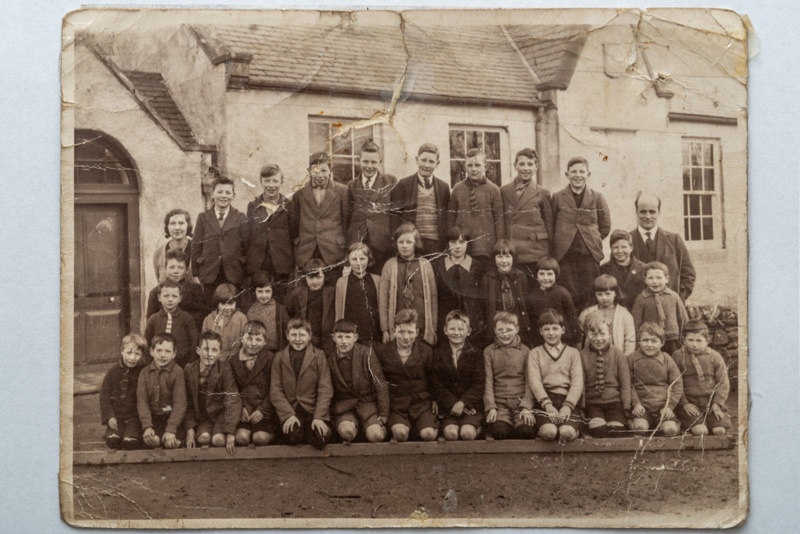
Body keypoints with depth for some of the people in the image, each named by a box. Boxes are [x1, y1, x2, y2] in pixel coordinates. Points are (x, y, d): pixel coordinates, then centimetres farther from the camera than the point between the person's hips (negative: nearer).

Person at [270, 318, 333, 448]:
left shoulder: (319, 356, 4)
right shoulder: (279, 357, 7)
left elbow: (325, 389, -2)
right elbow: (275, 390, 1)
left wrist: (319, 417, -14)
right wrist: (289, 414, -12)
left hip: (313, 410, 0)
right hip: (290, 411, 0)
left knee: (320, 437, -26)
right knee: (293, 436, -28)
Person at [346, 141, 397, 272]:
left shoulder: (391, 182, 6)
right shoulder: (351, 186, 13)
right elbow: (347, 217, 13)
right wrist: (348, 244, 4)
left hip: (383, 246, -2)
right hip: (357, 246, 2)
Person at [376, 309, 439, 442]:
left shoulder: (426, 351, 4)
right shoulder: (382, 351, 1)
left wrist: (434, 399, 3)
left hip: (421, 402, 1)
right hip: (395, 403, -1)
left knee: (428, 434, -24)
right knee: (400, 432, -31)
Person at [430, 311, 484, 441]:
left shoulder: (475, 354, 7)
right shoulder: (438, 353, 8)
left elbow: (478, 384, -2)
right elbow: (436, 384, 0)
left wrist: (462, 403, -16)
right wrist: (453, 404, -12)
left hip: (471, 405, 0)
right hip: (448, 406, 0)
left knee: (467, 433, -26)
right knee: (451, 433, -28)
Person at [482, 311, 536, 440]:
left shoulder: (525, 351, 11)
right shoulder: (489, 352, 11)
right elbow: (488, 382, 5)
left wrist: (526, 408, -9)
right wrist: (491, 407, -8)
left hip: (521, 402, 0)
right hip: (499, 403, 0)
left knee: (526, 431, -30)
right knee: (500, 430, -31)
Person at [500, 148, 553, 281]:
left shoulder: (542, 193, 5)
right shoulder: (504, 191, 8)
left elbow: (549, 225, 7)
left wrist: (550, 255, 5)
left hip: (537, 252, -1)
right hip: (511, 253, 1)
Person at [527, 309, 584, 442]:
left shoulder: (573, 353, 18)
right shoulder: (535, 353, 16)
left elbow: (577, 382, 5)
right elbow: (534, 381, 0)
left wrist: (567, 406, -13)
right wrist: (548, 405, -17)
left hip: (568, 400, 1)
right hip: (544, 400, -1)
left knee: (567, 432, -30)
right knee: (549, 432, -32)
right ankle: (541, 429, 0)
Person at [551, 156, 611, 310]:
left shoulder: (597, 198, 6)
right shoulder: (557, 197, 5)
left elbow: (605, 227, 12)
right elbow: (550, 226, 10)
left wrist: (592, 240, 5)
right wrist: (561, 243, 3)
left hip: (590, 254, 1)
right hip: (565, 255, 0)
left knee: (588, 297, 1)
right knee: (569, 297, 0)